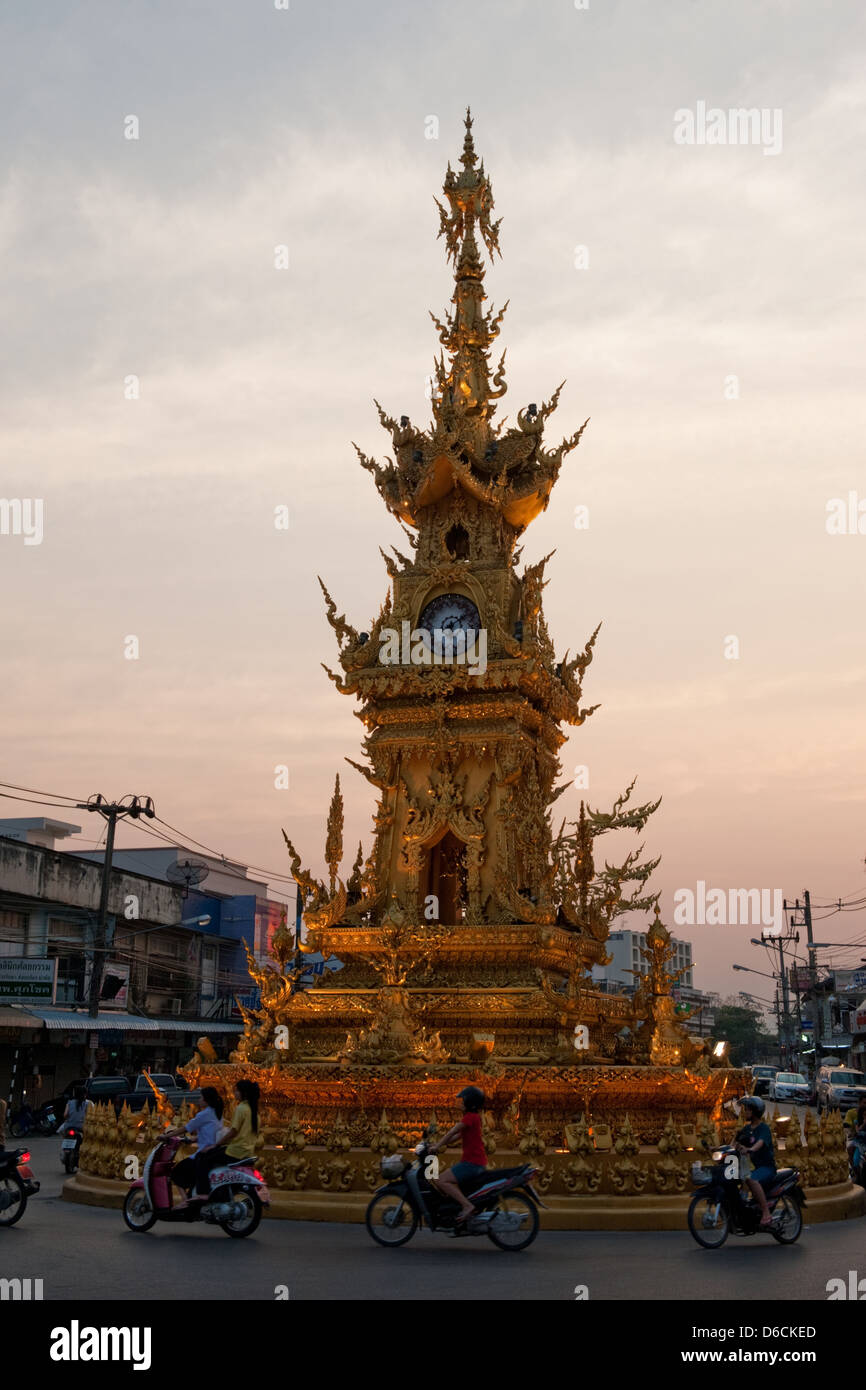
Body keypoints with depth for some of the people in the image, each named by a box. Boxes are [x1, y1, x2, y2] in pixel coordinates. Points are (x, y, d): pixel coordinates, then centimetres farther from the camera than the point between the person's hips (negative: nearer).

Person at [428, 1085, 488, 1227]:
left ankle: (467, 1205, -25)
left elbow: (452, 1132, -17)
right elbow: (457, 1136, 19)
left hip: (472, 1162, -10)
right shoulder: (474, 1117, 19)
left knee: (441, 1181, -20)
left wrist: (437, 1146, -14)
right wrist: (438, 1145, 12)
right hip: (477, 1161, 10)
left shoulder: (470, 1117, -11)